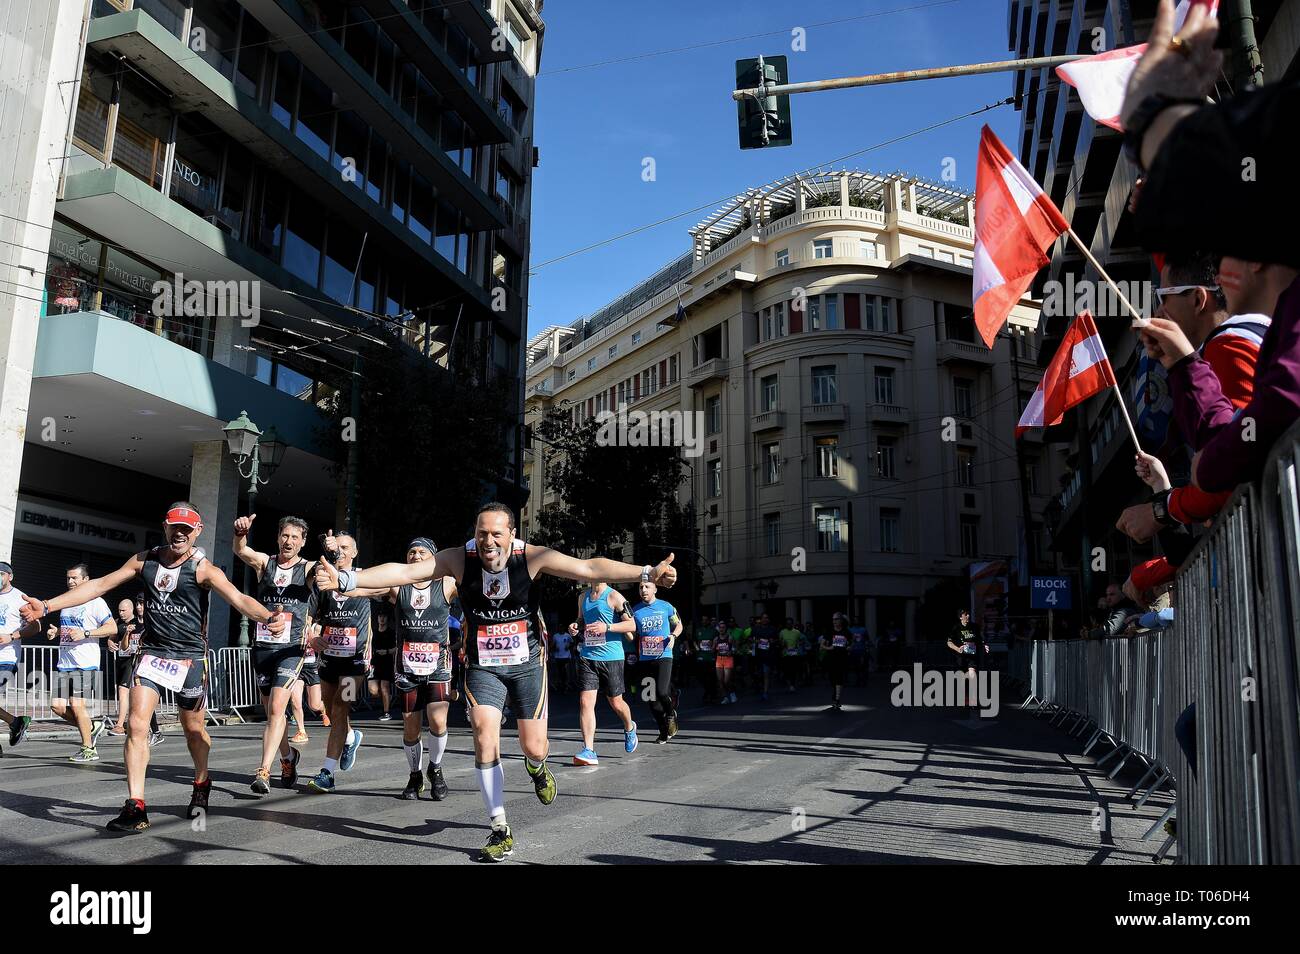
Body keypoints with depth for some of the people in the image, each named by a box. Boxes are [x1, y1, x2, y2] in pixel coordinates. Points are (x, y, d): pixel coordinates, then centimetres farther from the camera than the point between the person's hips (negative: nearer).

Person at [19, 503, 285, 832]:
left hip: (190, 656, -3)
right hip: (152, 652, 3)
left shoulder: (202, 568, -11)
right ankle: (135, 807, -5)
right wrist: (47, 606, 4)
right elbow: (99, 585, 9)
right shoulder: (145, 560, 3)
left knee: (194, 730, 11)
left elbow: (239, 599, -24)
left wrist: (267, 617, -44)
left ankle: (201, 785, 37)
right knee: (136, 725, -10)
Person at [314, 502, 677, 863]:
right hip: (482, 667, 1)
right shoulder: (459, 558, -16)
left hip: (528, 663, 0)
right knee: (485, 742, -10)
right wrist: (345, 579, -35)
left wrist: (647, 573, -36)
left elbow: (589, 568, -26)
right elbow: (405, 571, -23)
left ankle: (536, 767, 43)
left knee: (534, 748, 3)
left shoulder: (531, 556, -20)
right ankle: (500, 831, 8)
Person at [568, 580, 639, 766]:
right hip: (587, 655, 4)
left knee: (616, 702, 10)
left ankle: (629, 729, 41)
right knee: (585, 701, -8)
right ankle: (589, 750, -7)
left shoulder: (614, 596, -8)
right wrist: (575, 627, 4)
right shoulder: (583, 596, 11)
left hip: (612, 657, -4)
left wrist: (607, 627, -22)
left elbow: (632, 625, -11)